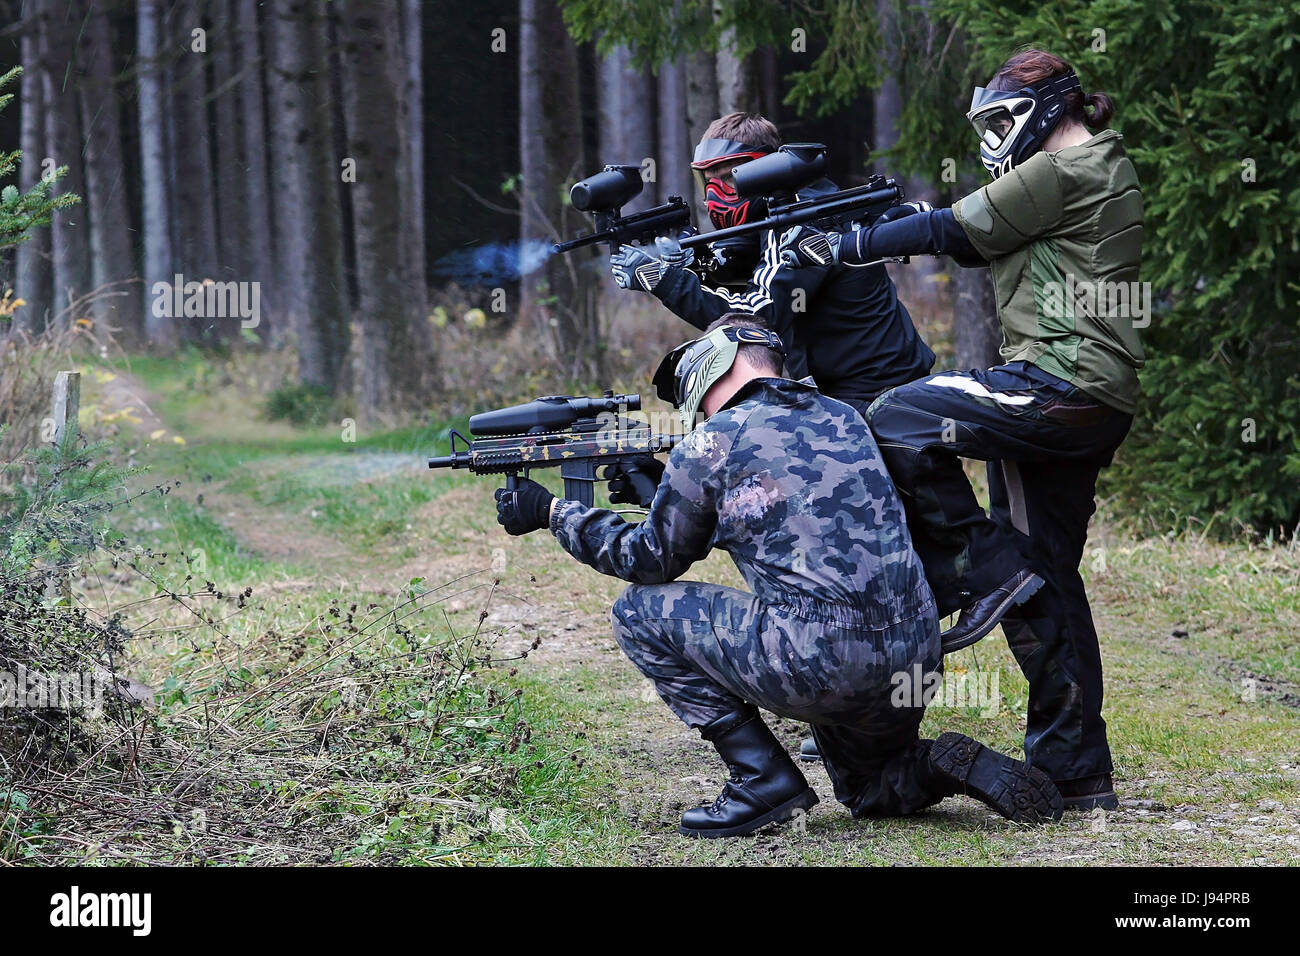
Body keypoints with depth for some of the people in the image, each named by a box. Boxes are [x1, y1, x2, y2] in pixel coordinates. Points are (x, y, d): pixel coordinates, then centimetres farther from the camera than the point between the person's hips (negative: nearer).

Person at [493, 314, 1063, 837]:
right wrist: (669, 492, 35)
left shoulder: (712, 443, -1)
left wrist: (552, 512, 23)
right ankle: (948, 768, 3)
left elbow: (650, 560, 11)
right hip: (916, 662, 8)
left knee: (639, 611, 9)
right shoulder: (843, 418, 18)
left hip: (821, 664, -8)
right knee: (870, 791, 35)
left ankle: (763, 780, 5)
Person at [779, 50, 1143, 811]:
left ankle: (986, 573, -10)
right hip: (1092, 409, 10)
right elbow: (979, 242, 21)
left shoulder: (1063, 172, -8)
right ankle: (1076, 772, 12)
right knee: (1046, 584, 11)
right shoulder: (1103, 172, 23)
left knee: (899, 421, -14)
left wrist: (842, 248, 0)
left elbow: (950, 231, -8)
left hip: (1062, 385, -10)